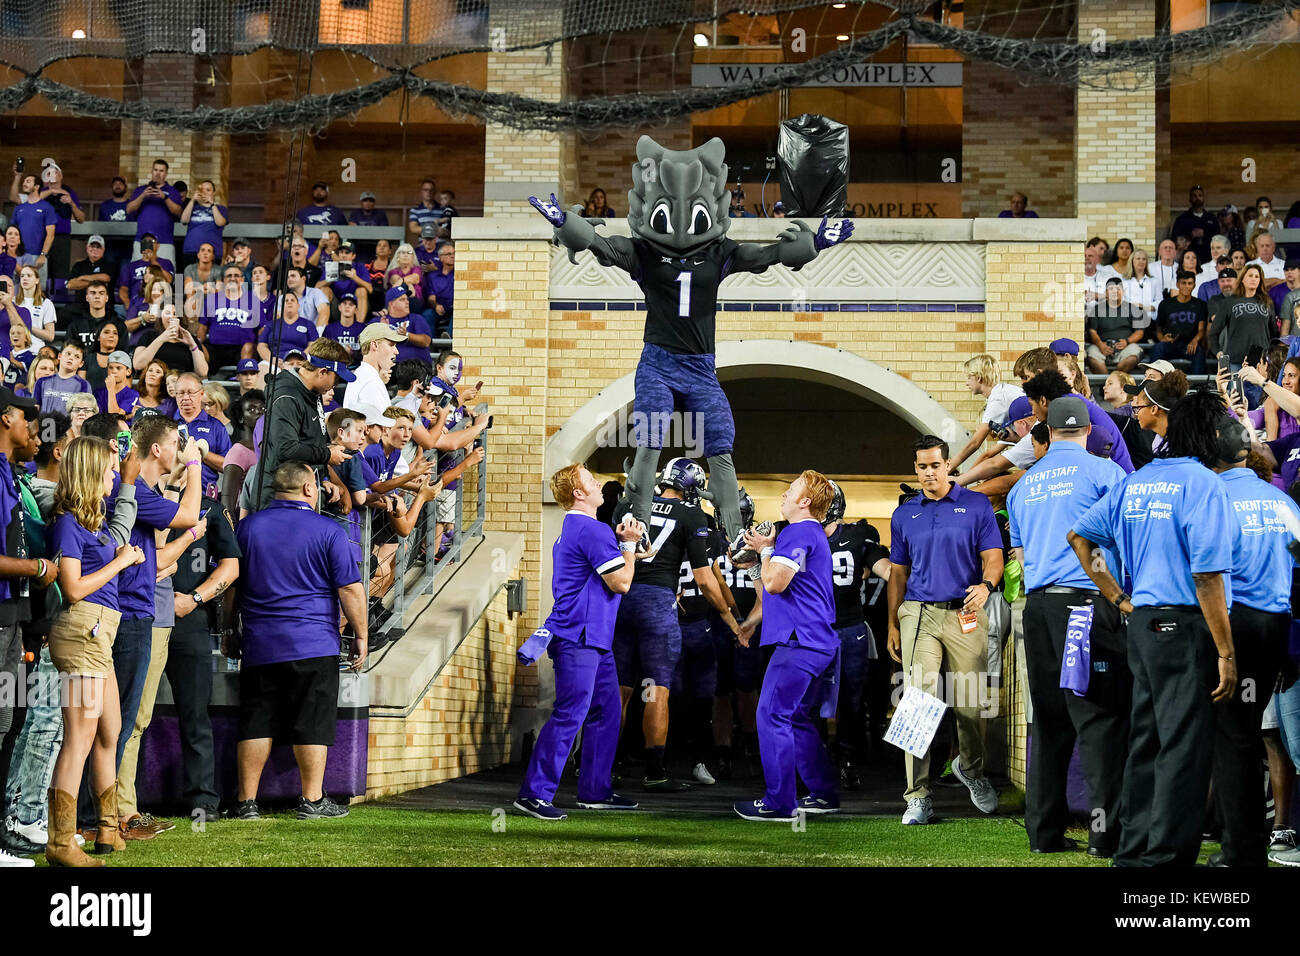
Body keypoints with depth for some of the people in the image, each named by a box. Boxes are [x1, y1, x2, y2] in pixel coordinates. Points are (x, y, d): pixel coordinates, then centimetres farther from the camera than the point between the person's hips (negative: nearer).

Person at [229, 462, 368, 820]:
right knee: (312, 724, 2)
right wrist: (361, 636, 3)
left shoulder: (248, 526, 8)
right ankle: (313, 800, 4)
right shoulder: (328, 531, -4)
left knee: (256, 723, 7)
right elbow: (350, 590, -5)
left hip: (259, 644, 4)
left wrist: (230, 631, 24)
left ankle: (246, 801, 8)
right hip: (314, 644, -3)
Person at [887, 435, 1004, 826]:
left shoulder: (976, 505, 6)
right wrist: (893, 625, 11)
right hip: (919, 614, 1)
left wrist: (986, 585, -21)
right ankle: (918, 796, -8)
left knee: (969, 704, 4)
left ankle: (971, 767, 34)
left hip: (965, 614, -1)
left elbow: (993, 557, 1)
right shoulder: (904, 515, 14)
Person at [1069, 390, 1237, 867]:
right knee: (1185, 747, -3)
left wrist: (1120, 600, 18)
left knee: (1146, 741, 14)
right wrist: (1226, 653, -14)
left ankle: (1133, 849, 19)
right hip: (1187, 628, -8)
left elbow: (1078, 536, 17)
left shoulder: (1133, 483, 11)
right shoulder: (1203, 485, -13)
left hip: (1142, 624, 8)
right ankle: (1167, 855, -2)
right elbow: (1207, 576, -17)